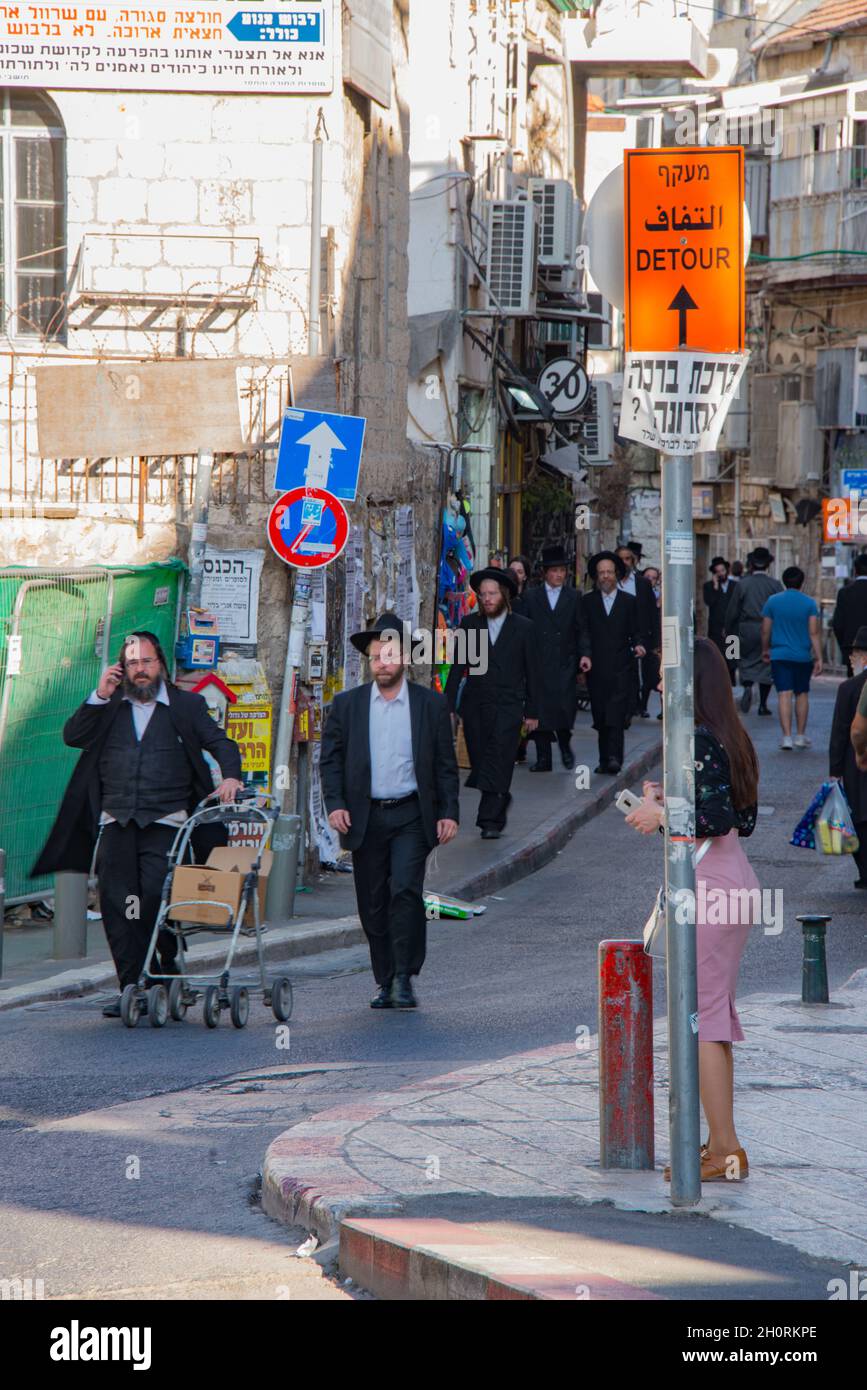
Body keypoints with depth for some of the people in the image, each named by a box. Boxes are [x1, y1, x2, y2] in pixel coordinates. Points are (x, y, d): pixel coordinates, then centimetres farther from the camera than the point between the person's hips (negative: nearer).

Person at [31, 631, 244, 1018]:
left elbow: (223, 745, 6)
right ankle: (132, 989, 2)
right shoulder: (110, 707, 15)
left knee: (156, 902, -14)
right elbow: (72, 736, 4)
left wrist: (230, 776, -14)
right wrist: (99, 696, -5)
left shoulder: (186, 706, 11)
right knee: (117, 908, -2)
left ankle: (168, 968, 9)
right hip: (115, 823, 3)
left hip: (164, 823, -3)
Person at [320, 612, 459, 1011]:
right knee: (373, 904, 5)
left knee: (406, 890, -17)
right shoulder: (346, 704, 6)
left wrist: (449, 812, -1)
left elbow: (445, 764, 6)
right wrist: (335, 804, -7)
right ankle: (384, 982, 14)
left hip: (411, 816, -2)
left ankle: (404, 979, -13)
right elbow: (330, 758, 6)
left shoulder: (431, 704, 4)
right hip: (365, 818, 2)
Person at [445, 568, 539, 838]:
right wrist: (449, 704, 2)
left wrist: (532, 711, 3)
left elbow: (532, 672, 5)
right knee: (480, 763, 5)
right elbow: (458, 667, 8)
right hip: (475, 706, 3)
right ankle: (500, 802, 29)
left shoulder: (523, 628, 3)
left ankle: (491, 820, -11)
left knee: (498, 762, -12)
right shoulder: (469, 624, 8)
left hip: (507, 707, -3)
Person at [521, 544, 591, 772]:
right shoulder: (531, 596, 9)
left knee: (565, 705, -12)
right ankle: (543, 758, 5)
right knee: (541, 709, -1)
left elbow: (581, 629, 8)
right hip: (539, 663, 0)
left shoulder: (574, 597, 10)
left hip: (565, 663, 0)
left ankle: (565, 745, 15)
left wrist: (584, 654, -6)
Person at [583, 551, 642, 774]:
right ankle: (605, 759, 10)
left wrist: (637, 645, -10)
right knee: (601, 717, 3)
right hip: (596, 667, 2)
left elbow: (634, 632, 10)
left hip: (620, 668, -2)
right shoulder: (588, 602, 11)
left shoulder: (629, 602, 10)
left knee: (616, 715, -14)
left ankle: (614, 758, -20)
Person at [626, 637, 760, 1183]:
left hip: (706, 887, -10)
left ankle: (725, 1148, -6)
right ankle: (722, 1144, 19)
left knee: (701, 1015, -5)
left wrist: (659, 816, -11)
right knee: (716, 1013, 15)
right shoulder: (732, 738, 12)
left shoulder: (697, 742, -16)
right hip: (736, 884, 10)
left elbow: (717, 818, -24)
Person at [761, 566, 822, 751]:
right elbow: (814, 633, -7)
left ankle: (787, 736, -12)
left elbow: (765, 630, 5)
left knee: (784, 695, -4)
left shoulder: (773, 601, 0)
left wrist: (765, 650, 21)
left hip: (779, 656, 0)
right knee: (802, 694, 14)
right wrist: (819, 658, -4)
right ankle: (801, 735, 19)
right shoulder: (810, 603, -3)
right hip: (803, 657, 0)